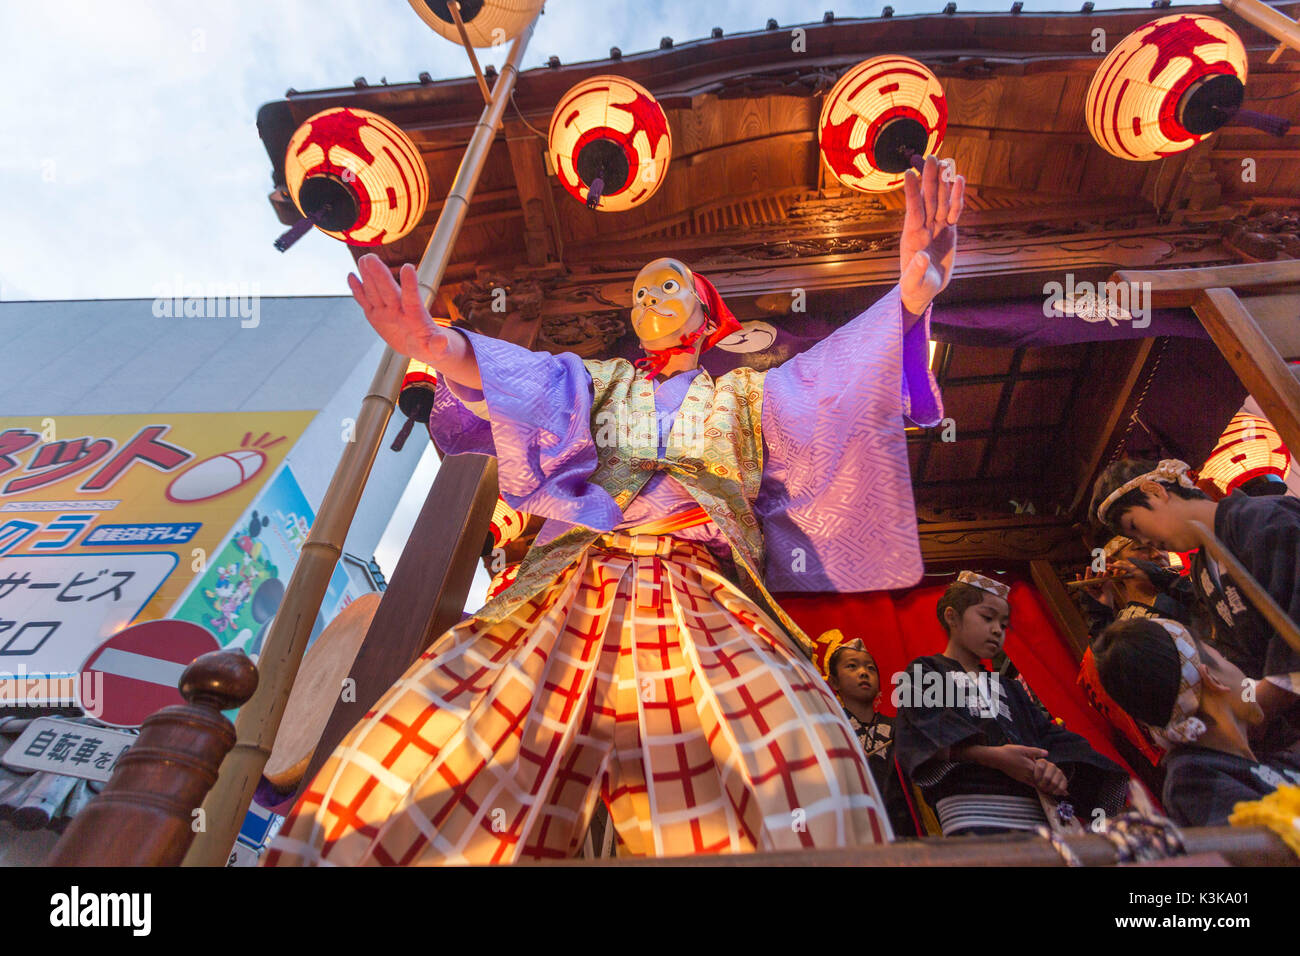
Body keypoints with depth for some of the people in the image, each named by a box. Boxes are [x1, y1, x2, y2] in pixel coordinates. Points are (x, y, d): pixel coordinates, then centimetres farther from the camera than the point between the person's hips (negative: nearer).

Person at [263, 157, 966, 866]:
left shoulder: (745, 393, 29)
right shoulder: (594, 382, 29)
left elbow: (834, 380, 11)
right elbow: (530, 386, 7)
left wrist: (910, 297, -7)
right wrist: (453, 356, -16)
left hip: (705, 592, 0)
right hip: (573, 585, 1)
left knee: (805, 783, -30)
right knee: (413, 767, -22)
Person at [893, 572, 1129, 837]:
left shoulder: (1010, 689, 32)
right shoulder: (925, 672, 13)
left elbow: (1051, 736, 15)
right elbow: (929, 730, -6)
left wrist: (1056, 768, -8)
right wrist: (992, 756, -20)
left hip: (1039, 814, 7)